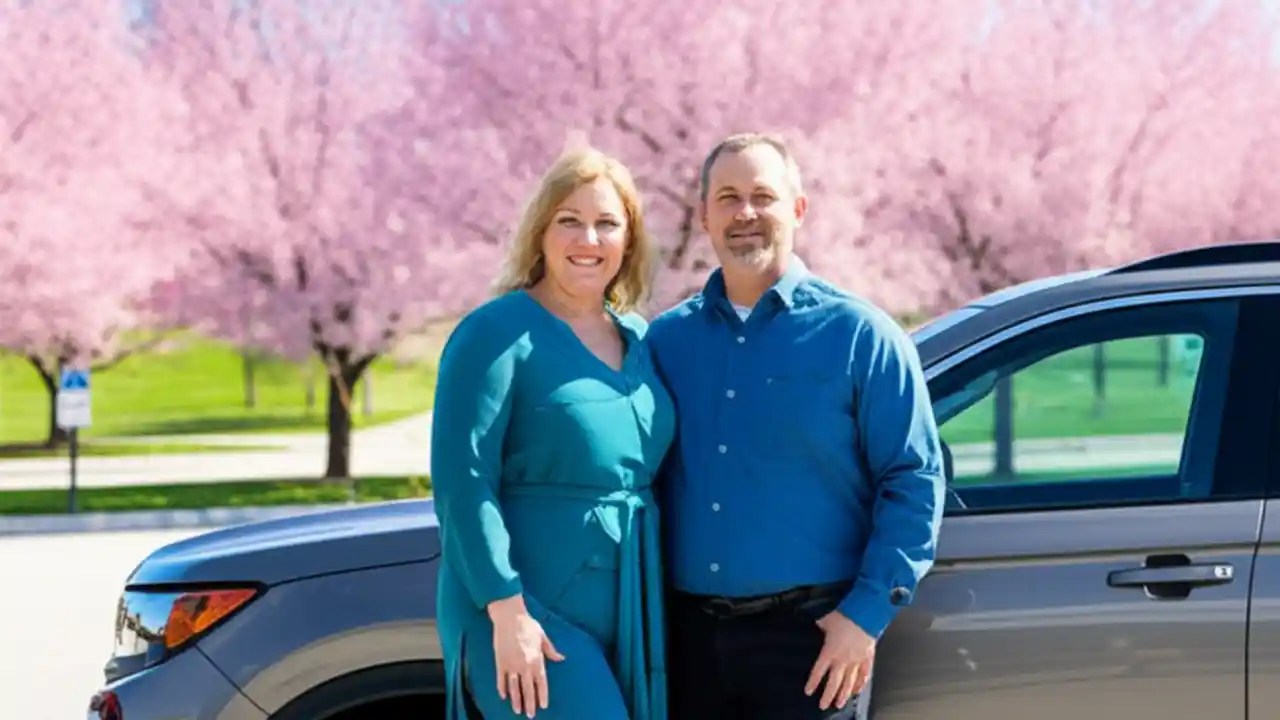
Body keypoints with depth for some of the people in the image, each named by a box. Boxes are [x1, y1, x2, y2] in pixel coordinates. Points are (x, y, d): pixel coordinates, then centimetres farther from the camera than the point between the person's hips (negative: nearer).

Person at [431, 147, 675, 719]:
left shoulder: (640, 339, 12)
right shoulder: (498, 334, -8)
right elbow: (463, 484, -15)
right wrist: (508, 612, -21)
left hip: (630, 620, 7)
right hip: (532, 616, -7)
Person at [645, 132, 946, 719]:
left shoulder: (858, 335, -2)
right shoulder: (665, 339, 9)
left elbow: (913, 482, -5)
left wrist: (866, 615, -12)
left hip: (808, 636, -4)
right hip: (689, 633, 4)